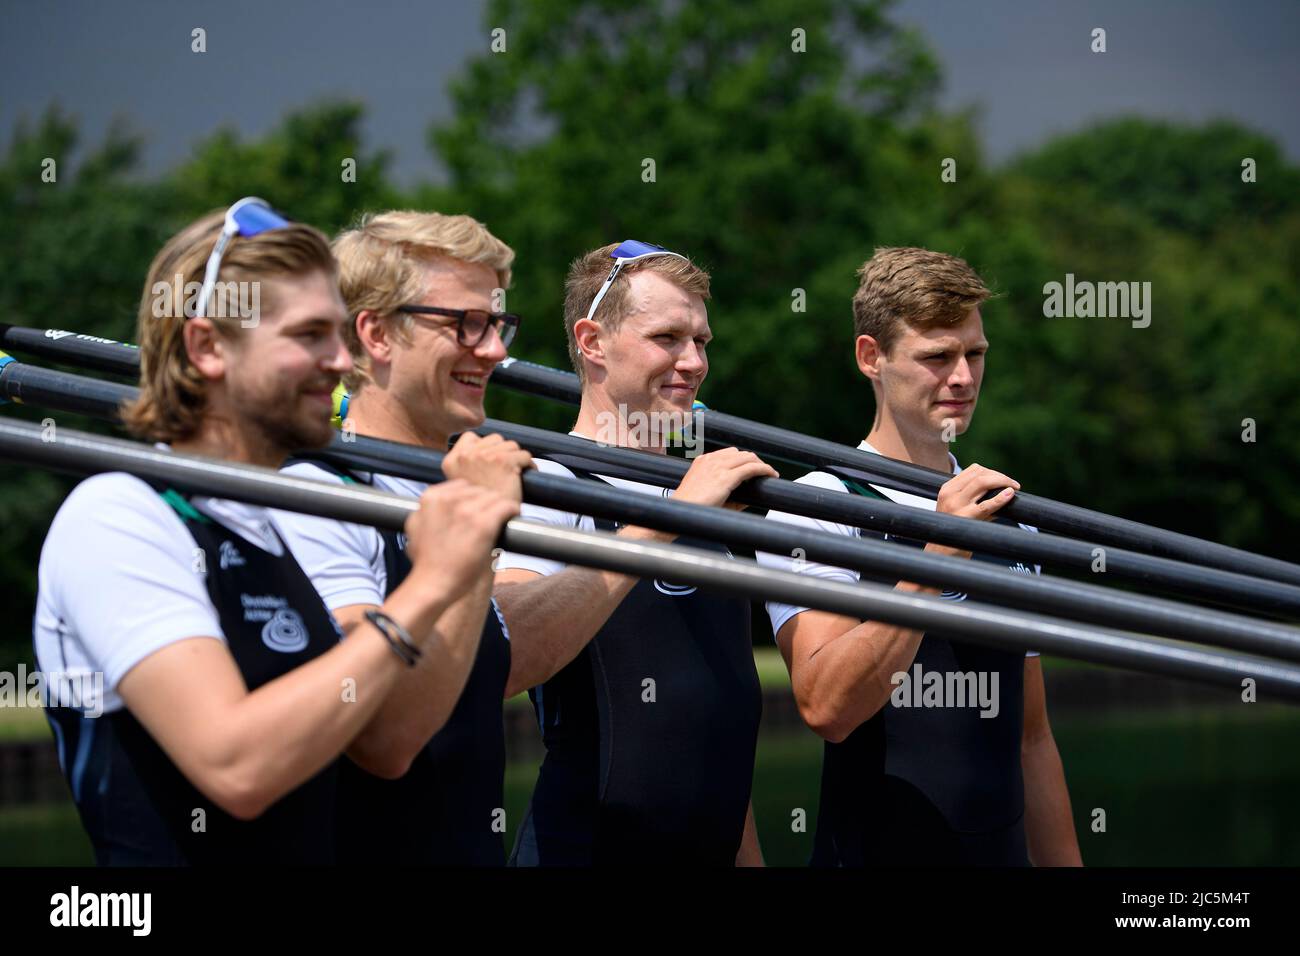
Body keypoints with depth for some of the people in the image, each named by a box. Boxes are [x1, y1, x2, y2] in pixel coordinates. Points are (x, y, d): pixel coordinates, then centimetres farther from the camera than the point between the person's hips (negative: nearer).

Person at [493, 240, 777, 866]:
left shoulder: (703, 497, 14)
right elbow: (508, 654, -32)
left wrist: (748, 855, 15)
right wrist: (668, 518, -32)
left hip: (712, 845, 8)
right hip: (586, 845, -7)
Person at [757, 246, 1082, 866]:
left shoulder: (1004, 519, 11)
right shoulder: (815, 509, -8)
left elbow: (1031, 739, 14)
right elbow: (826, 708, -23)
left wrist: (1063, 863, 9)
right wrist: (936, 558, -27)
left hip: (1002, 850, 6)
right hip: (875, 851, -6)